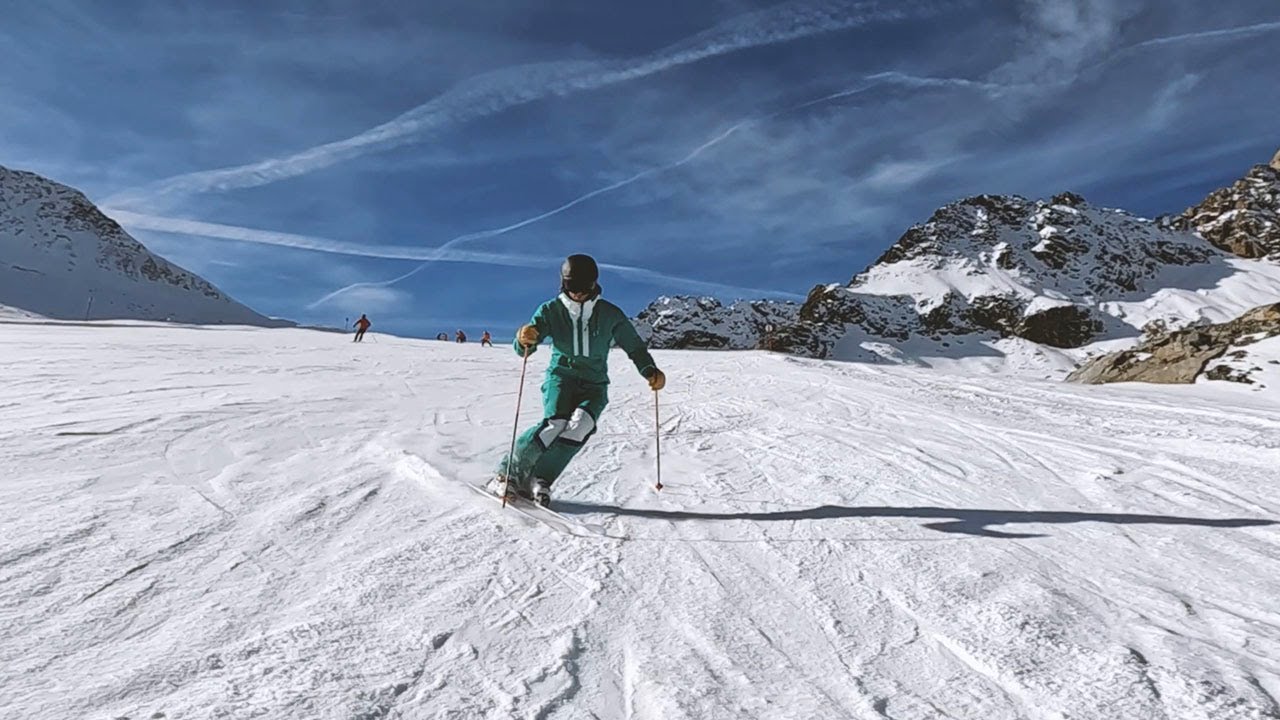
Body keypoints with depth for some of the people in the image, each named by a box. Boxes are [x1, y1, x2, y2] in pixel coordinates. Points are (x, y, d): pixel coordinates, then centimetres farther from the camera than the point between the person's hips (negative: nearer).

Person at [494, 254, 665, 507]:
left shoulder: (610, 314, -1)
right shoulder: (551, 310, -3)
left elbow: (634, 346, 3)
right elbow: (524, 349, -9)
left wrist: (650, 371, -15)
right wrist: (524, 340, -34)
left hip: (594, 384, 1)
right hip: (561, 375, -1)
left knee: (581, 425, -27)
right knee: (555, 424, -26)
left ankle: (540, 479, -12)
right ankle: (509, 473, -8)